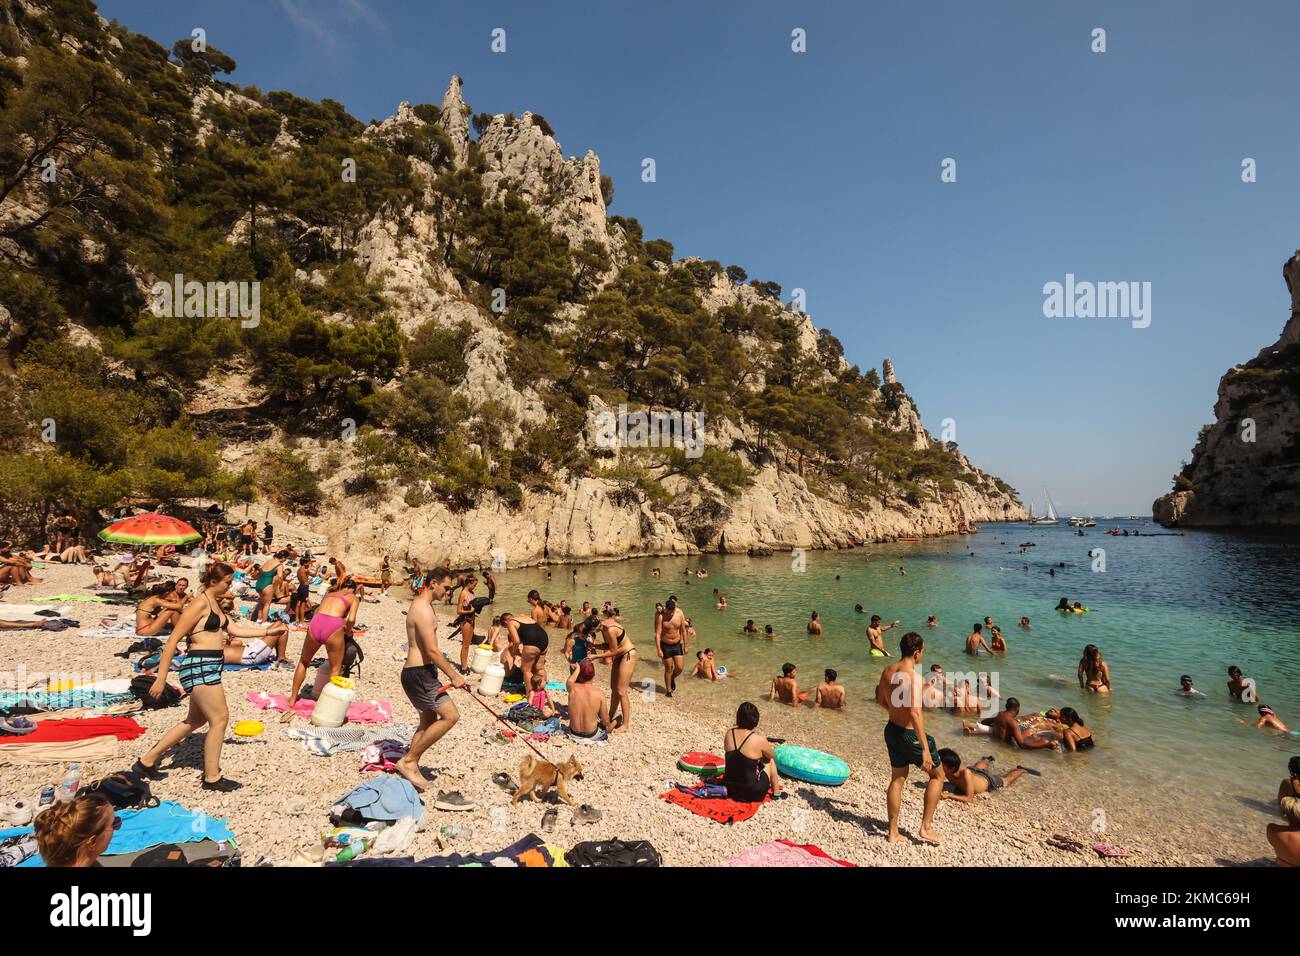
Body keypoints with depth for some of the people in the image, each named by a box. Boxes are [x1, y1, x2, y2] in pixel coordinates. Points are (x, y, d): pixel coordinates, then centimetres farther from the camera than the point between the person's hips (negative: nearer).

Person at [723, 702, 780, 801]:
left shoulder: (729, 734, -6)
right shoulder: (759, 740, -19)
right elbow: (772, 755, 2)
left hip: (729, 788, 4)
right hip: (752, 793, -4)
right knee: (770, 760, 20)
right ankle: (776, 793, 30)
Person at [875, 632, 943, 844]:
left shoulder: (887, 671, 1)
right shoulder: (913, 676, -24)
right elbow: (915, 713, -30)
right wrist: (925, 749, -28)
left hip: (892, 730, 7)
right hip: (910, 734, -7)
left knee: (897, 779, 20)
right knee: (937, 775, 16)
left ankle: (893, 833, 27)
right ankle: (926, 827, 19)